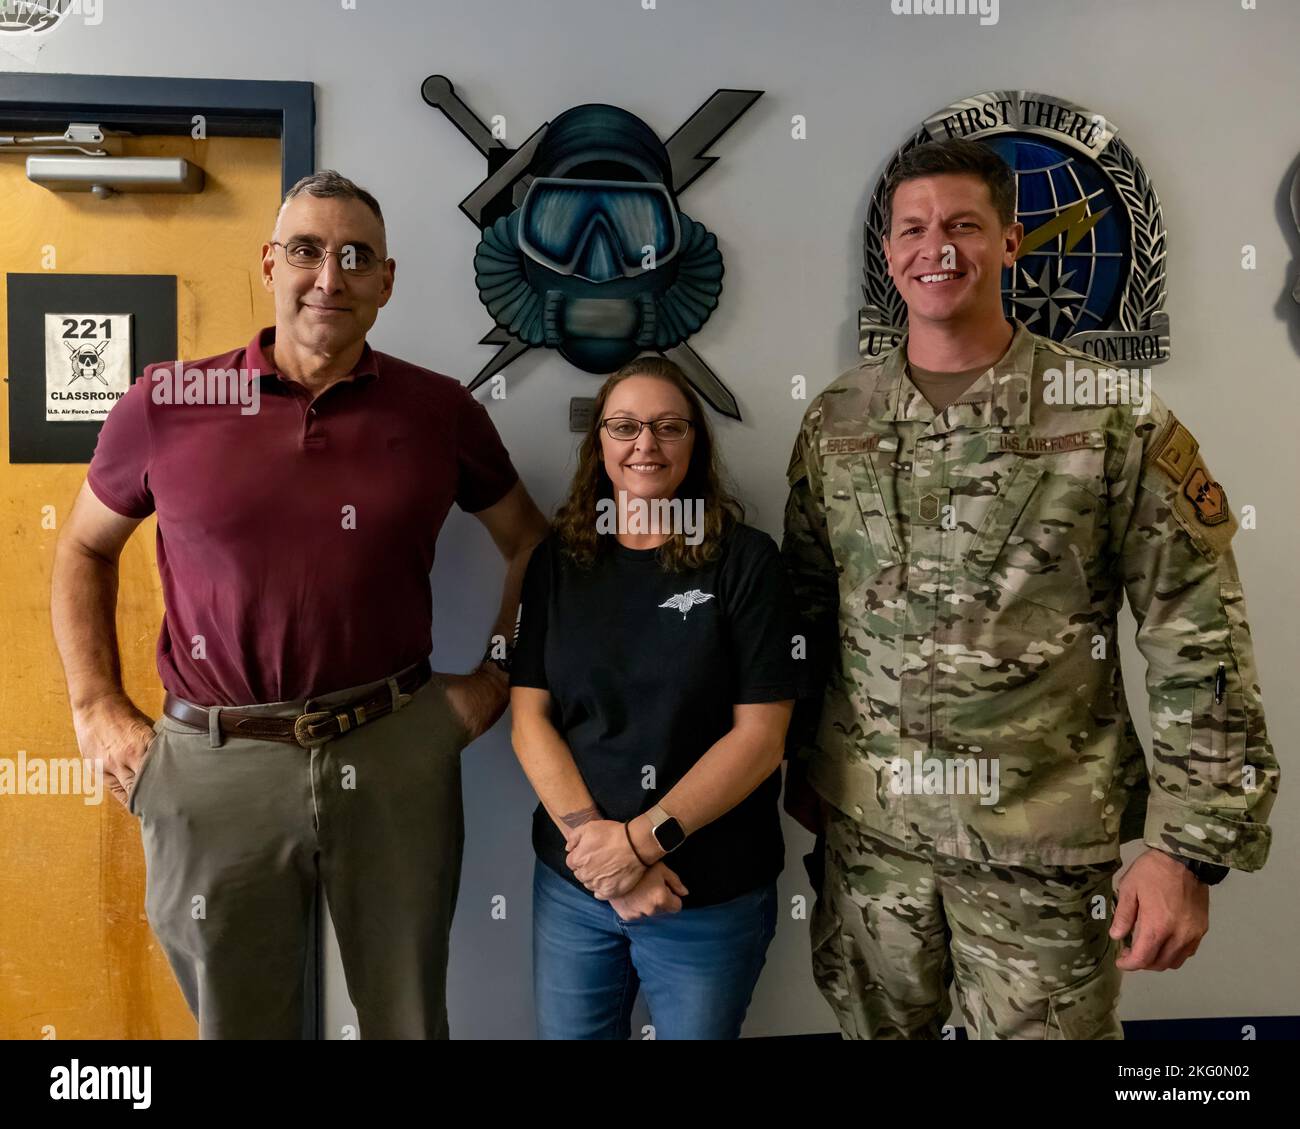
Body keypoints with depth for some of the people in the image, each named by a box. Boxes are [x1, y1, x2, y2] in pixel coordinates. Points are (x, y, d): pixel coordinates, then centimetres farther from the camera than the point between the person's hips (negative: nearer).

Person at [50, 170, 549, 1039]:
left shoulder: (440, 410, -2)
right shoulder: (167, 402, -3)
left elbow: (531, 542, 12)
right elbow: (85, 548, 12)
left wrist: (498, 678, 5)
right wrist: (98, 709, 4)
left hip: (396, 752, 0)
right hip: (215, 764, 0)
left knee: (410, 1016, 18)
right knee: (236, 1021, 21)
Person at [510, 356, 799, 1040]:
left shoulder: (746, 561, -7)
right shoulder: (559, 560, 1)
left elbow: (760, 735, -12)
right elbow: (528, 720, -3)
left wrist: (642, 839, -18)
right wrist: (594, 837, -15)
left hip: (711, 899, -2)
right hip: (571, 884, 3)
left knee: (695, 1028, 17)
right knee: (567, 1030, 20)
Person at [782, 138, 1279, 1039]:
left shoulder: (1114, 417, -8)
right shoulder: (834, 421, 2)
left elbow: (1202, 645, -8)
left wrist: (1188, 848, -10)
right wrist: (801, 768, 11)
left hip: (1042, 842, -3)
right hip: (866, 828, 3)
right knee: (875, 1028, 19)